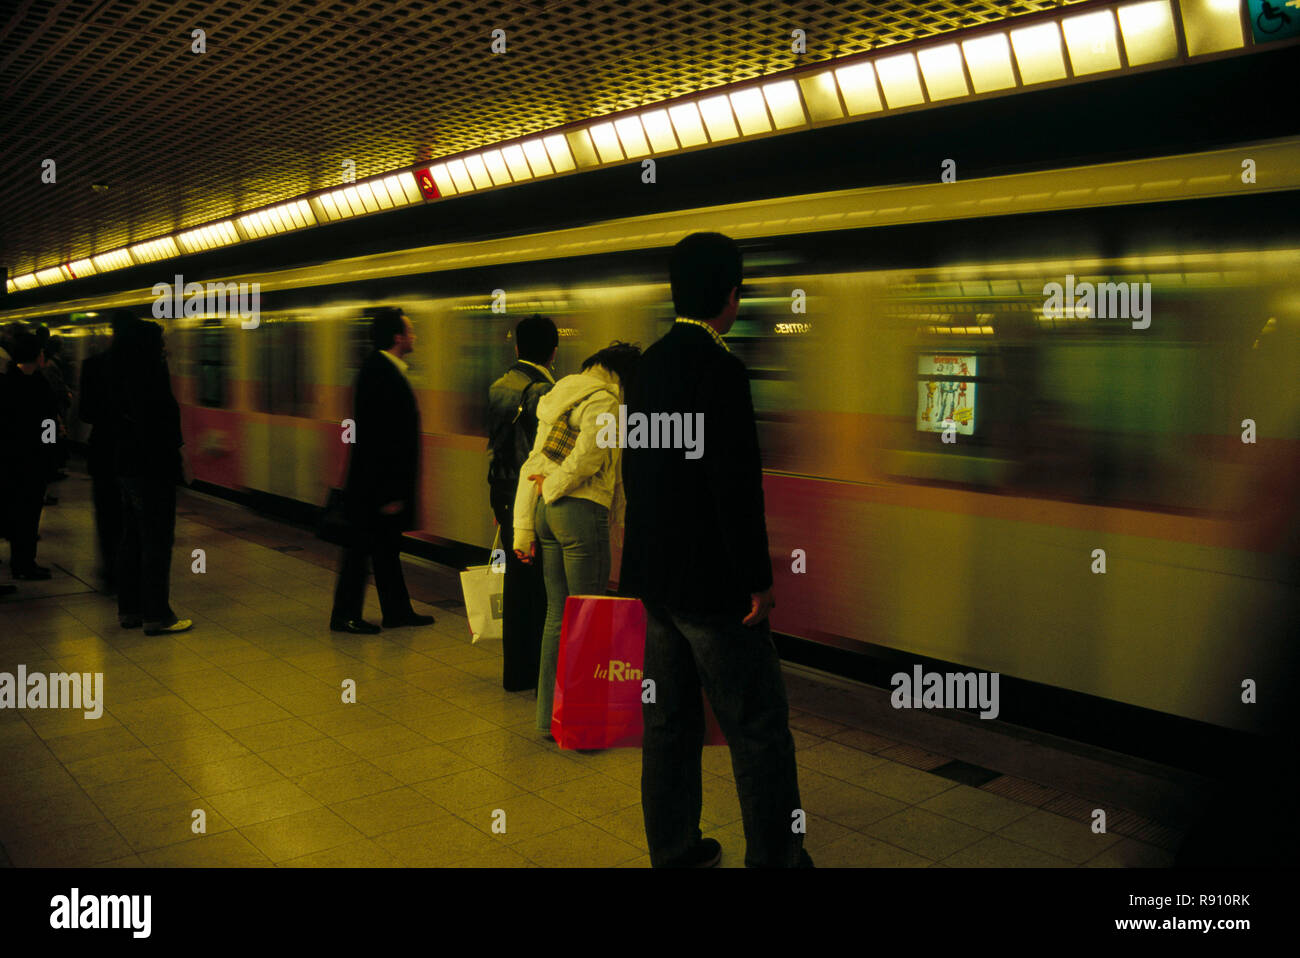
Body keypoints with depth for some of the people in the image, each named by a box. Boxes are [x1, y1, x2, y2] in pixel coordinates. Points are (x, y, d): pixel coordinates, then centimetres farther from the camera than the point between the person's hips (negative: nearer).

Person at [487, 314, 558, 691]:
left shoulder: (498, 387, 8)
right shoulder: (544, 391, -15)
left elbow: (493, 445, 13)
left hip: (504, 494, 8)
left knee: (515, 582, 15)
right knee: (540, 586, 2)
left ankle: (516, 673, 25)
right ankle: (541, 672, 9)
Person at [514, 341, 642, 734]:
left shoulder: (558, 396, 20)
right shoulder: (603, 400, -8)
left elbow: (533, 464, 17)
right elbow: (587, 457, -21)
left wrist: (524, 528, 15)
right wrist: (552, 487, -2)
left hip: (547, 510, 9)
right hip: (581, 511, -9)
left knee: (558, 616, 15)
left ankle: (549, 714, 22)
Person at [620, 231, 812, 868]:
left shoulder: (650, 364, 9)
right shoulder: (719, 367, -18)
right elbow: (734, 484, -22)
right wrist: (757, 578, -14)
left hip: (655, 576, 9)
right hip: (711, 581, -9)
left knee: (669, 720, 16)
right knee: (759, 727, 4)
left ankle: (673, 849, 29)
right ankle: (776, 855, 15)